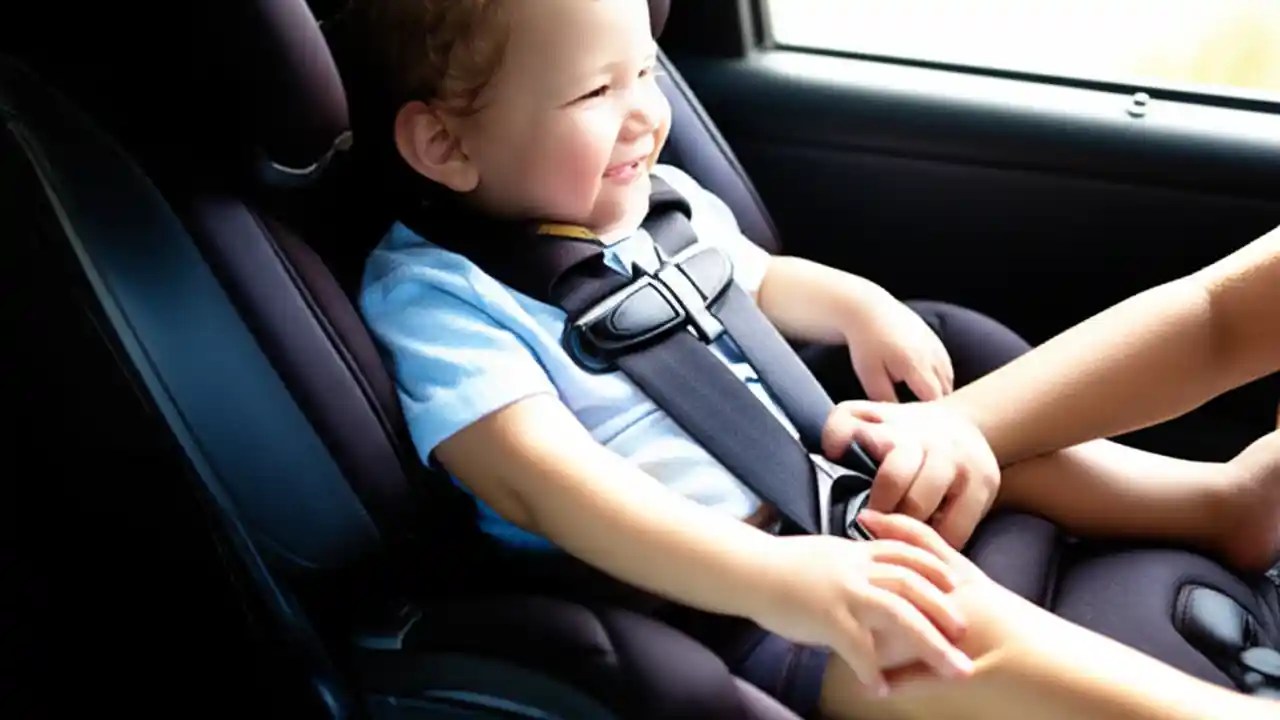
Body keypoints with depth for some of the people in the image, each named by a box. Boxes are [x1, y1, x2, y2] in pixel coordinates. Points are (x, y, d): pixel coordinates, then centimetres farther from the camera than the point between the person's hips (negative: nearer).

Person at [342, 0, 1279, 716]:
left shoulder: (661, 200, 7)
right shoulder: (433, 293, -17)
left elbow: (758, 283, 27)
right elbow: (540, 484, -31)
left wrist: (858, 305, 6)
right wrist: (771, 577, -42)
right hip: (701, 597, -8)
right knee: (943, 637, -28)